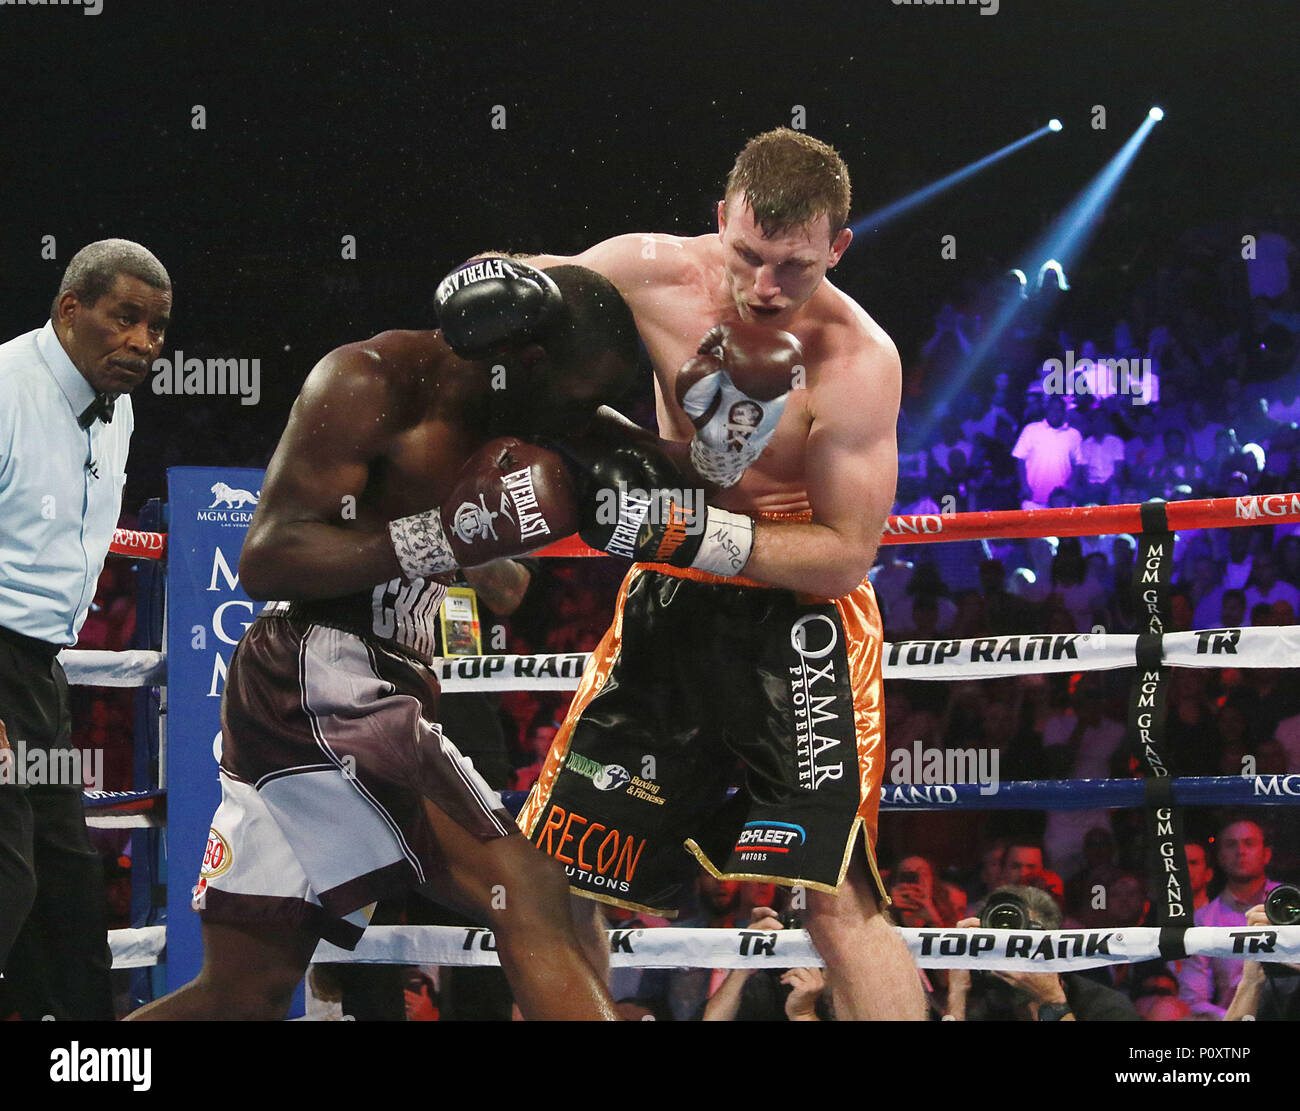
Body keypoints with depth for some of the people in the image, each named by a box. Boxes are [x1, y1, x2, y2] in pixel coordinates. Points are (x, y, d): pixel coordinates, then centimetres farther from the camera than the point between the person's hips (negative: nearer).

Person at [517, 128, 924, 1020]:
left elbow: (848, 554, -17)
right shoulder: (658, 272, -11)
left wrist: (704, 536, -27)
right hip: (670, 603, 5)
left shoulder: (858, 363, -21)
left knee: (837, 896, -19)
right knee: (550, 877, 8)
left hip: (801, 608, -5)